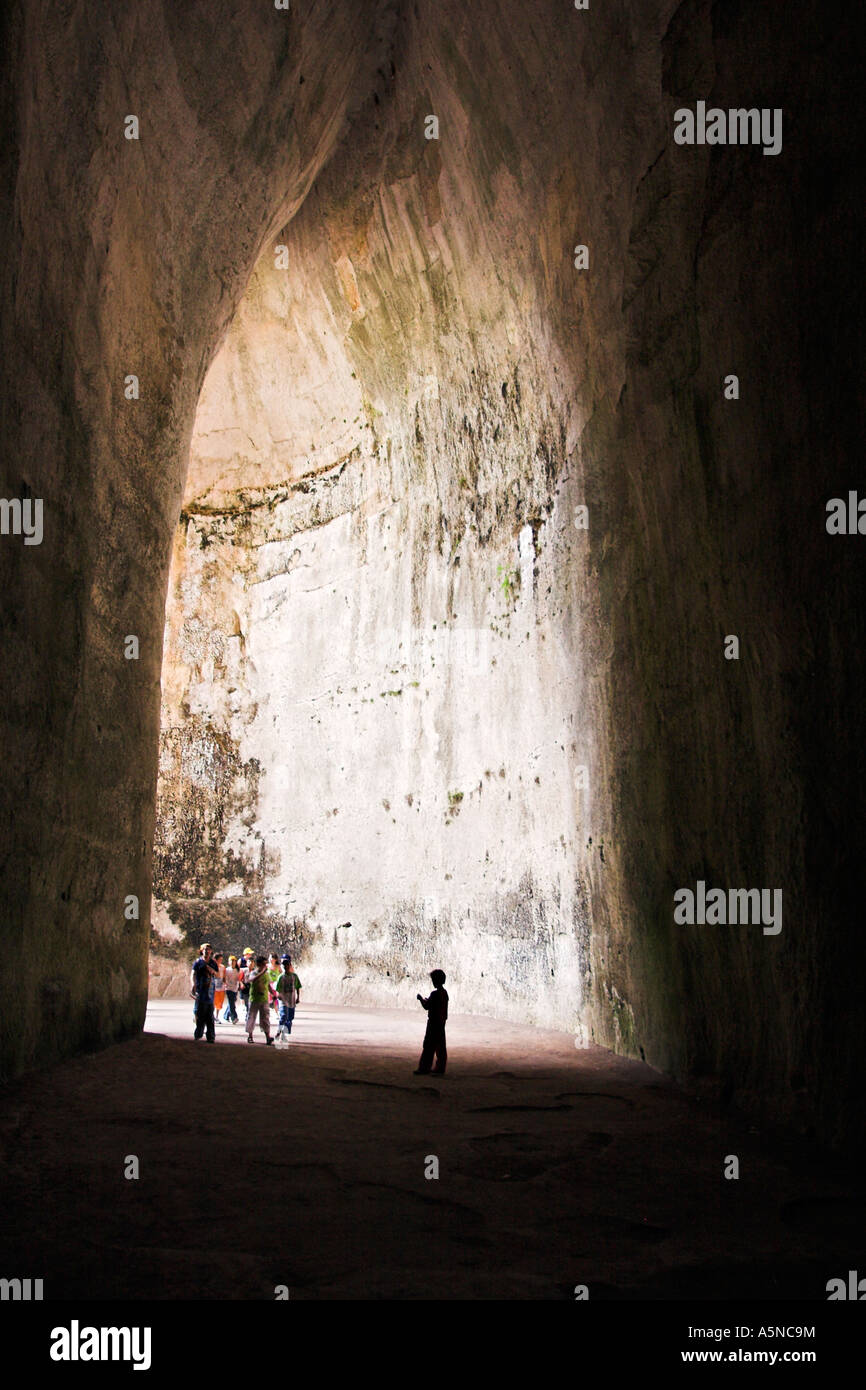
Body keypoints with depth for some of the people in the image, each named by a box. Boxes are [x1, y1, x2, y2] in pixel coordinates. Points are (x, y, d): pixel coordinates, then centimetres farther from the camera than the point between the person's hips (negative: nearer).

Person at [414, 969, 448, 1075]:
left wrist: (420, 998, 0)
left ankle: (425, 1068, -1)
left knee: (429, 1046, -3)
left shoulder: (435, 994, -18)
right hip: (442, 1022, 8)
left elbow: (426, 1006, -16)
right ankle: (440, 1069, 13)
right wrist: (427, 1000, 21)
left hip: (434, 1023, -8)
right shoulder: (444, 993, 8)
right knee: (440, 1046, 10)